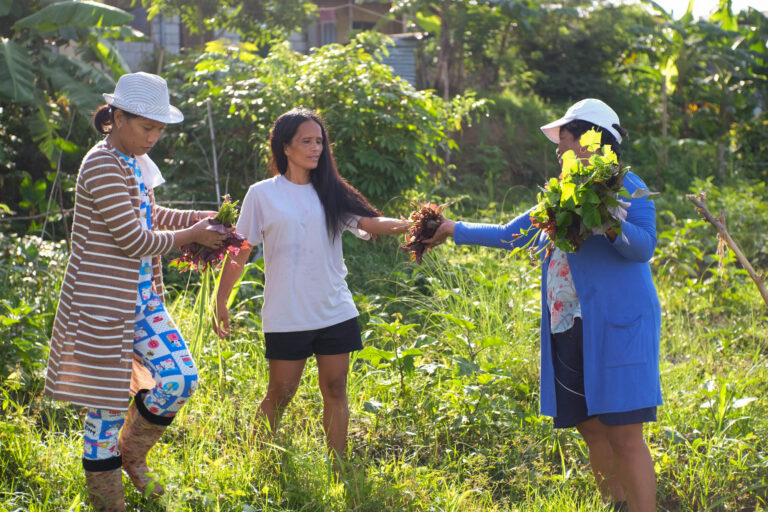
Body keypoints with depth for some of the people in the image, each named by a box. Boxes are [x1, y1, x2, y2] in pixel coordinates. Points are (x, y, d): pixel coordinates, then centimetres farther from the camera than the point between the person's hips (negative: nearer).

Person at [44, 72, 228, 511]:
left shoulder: (134, 162, 10)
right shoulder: (103, 166, -19)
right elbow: (135, 239, -21)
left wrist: (198, 218, 12)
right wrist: (190, 236, -9)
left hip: (142, 295, 9)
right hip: (105, 301, -9)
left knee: (181, 378, 3)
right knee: (109, 403, 1)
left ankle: (131, 453, 26)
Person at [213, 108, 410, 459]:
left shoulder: (330, 193, 9)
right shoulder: (262, 195, 0)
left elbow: (372, 224, -4)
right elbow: (240, 252, 2)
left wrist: (414, 225, -22)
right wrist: (220, 302, 0)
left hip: (335, 312, 3)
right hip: (287, 317, -3)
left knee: (335, 390, 4)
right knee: (280, 393, 0)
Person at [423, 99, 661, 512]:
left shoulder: (623, 186, -2)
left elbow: (645, 247, -14)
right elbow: (510, 235, 28)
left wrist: (611, 225, -31)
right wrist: (453, 230, 29)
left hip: (615, 326, -8)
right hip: (569, 332, 8)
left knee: (623, 434, -11)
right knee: (591, 428, 6)